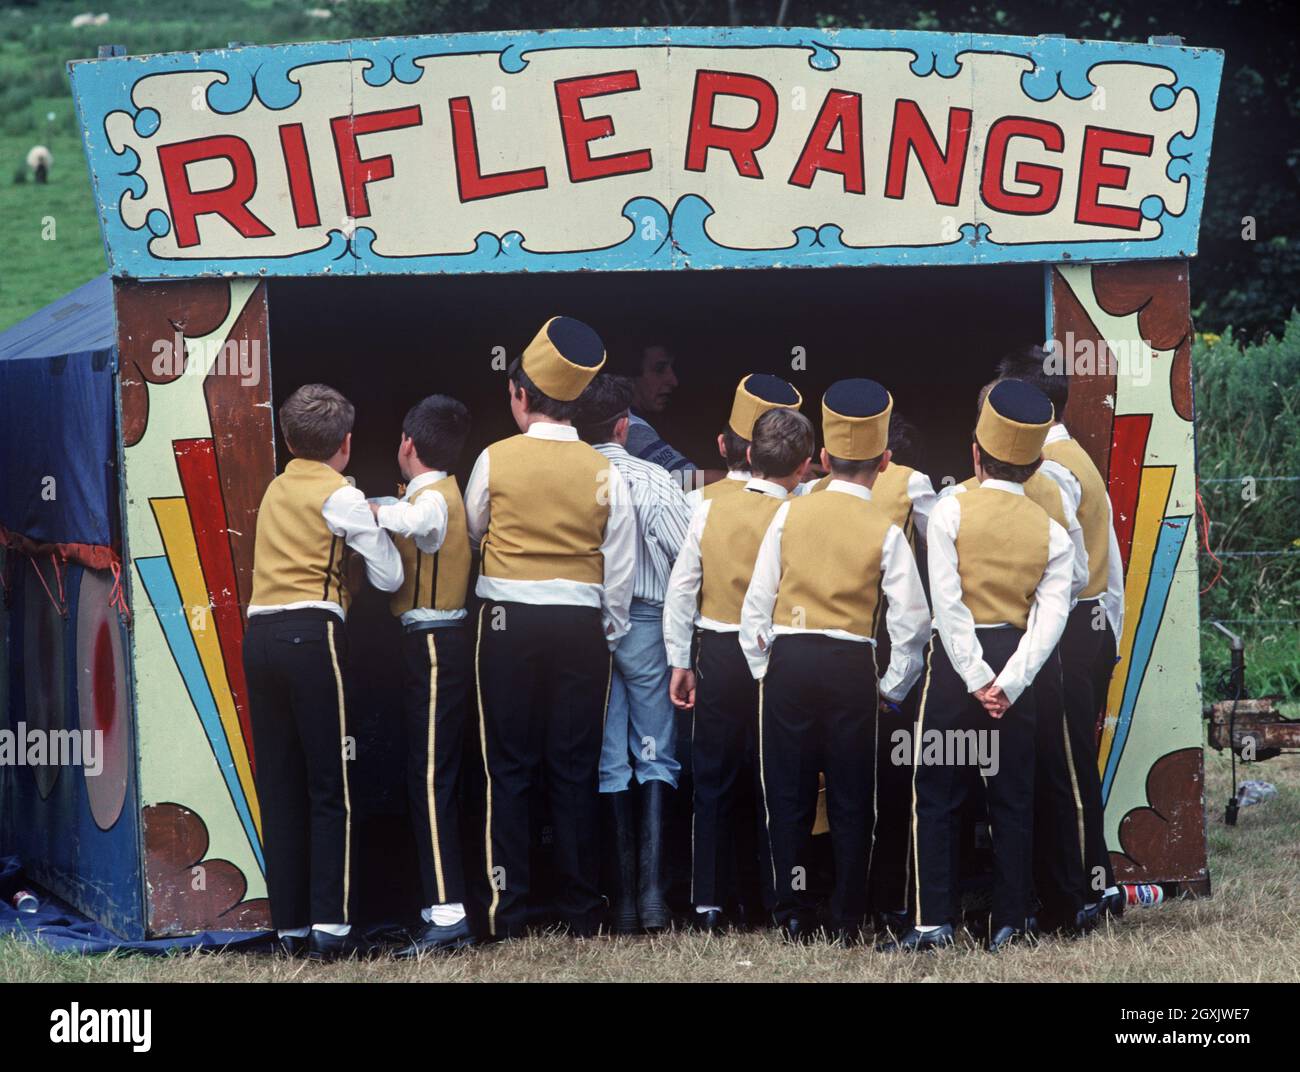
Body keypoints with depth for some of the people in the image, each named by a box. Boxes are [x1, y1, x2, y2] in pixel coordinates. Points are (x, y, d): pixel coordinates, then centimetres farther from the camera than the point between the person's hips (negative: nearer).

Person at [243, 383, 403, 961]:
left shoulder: (276, 490, 18)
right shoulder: (342, 497, -1)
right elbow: (389, 577, 1)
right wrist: (377, 529, 18)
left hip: (259, 633, 6)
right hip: (312, 633, -6)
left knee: (279, 787, 8)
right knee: (331, 787, -2)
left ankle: (291, 926, 9)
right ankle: (331, 926, -8)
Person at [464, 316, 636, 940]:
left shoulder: (496, 460, -3)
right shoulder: (604, 472, -1)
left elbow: (473, 531, 13)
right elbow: (621, 566, 2)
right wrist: (611, 633, 13)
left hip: (509, 622, -1)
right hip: (581, 624, 1)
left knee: (510, 767, 3)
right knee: (576, 768, 6)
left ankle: (507, 912, 1)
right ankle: (580, 912, 7)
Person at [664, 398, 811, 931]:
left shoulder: (710, 511, -3)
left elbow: (681, 589, 0)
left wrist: (680, 661, 8)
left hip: (716, 654, 2)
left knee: (714, 781, 10)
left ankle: (709, 902, 9)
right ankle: (780, 899, 10)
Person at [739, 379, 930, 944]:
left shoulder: (790, 514, 1)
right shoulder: (885, 532, -3)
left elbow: (758, 598, 2)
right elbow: (912, 621, -4)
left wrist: (761, 667, 12)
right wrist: (894, 687, 9)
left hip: (788, 661, 1)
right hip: (851, 665, -1)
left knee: (788, 791, 9)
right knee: (851, 797, 8)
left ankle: (793, 916, 9)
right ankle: (847, 920, 10)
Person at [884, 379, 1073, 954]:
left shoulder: (950, 512, -6)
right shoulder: (1052, 532, 2)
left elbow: (948, 604, -12)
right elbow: (1050, 617, -8)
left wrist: (977, 679, -11)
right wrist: (1008, 684, -12)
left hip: (957, 658, -2)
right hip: (1017, 663, 2)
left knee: (937, 793, 4)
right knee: (1013, 798, 9)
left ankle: (935, 921, -1)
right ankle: (1008, 923, 10)